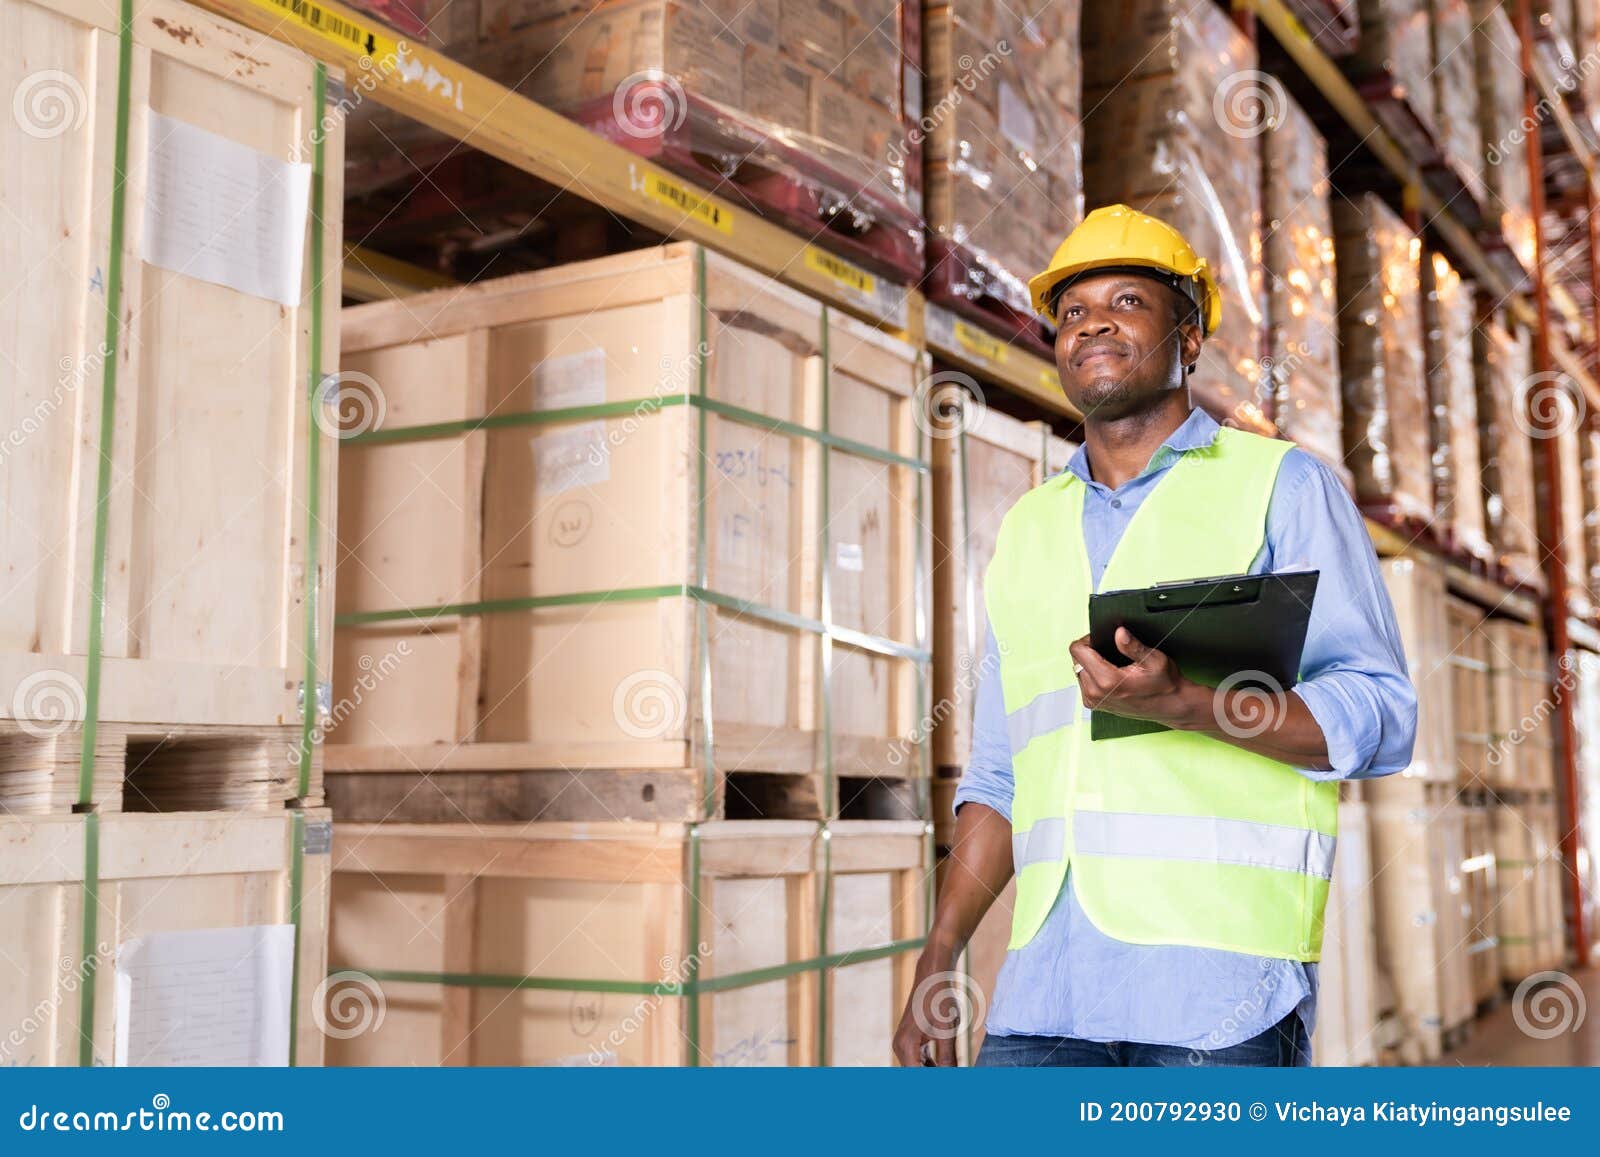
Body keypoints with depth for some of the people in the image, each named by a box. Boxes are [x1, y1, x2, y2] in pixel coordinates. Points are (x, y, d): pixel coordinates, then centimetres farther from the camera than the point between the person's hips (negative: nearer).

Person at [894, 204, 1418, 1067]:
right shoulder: (1026, 529, 19)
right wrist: (935, 965, 11)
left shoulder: (1282, 486, 5)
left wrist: (1178, 702, -19)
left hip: (1218, 977, -4)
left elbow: (1379, 720, -4)